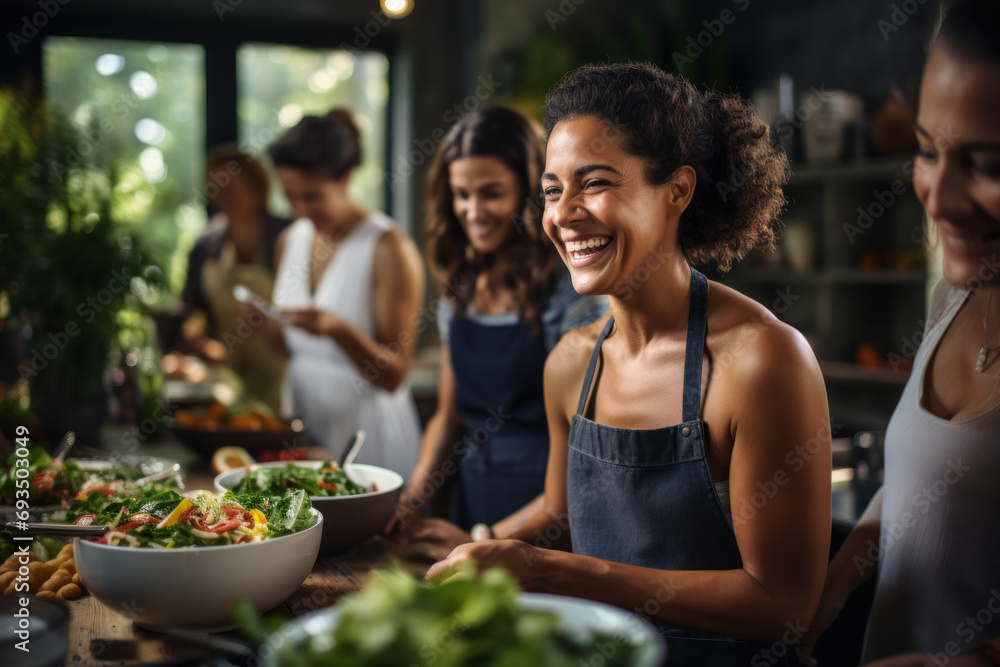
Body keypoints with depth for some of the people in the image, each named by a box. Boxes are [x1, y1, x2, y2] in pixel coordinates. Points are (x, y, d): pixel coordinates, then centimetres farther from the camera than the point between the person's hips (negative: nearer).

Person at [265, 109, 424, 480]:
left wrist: (337, 328, -28)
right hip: (303, 426, 6)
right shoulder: (291, 240, 6)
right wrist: (263, 324, -4)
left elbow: (393, 376, -14)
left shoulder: (388, 248, -13)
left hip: (367, 434, -6)